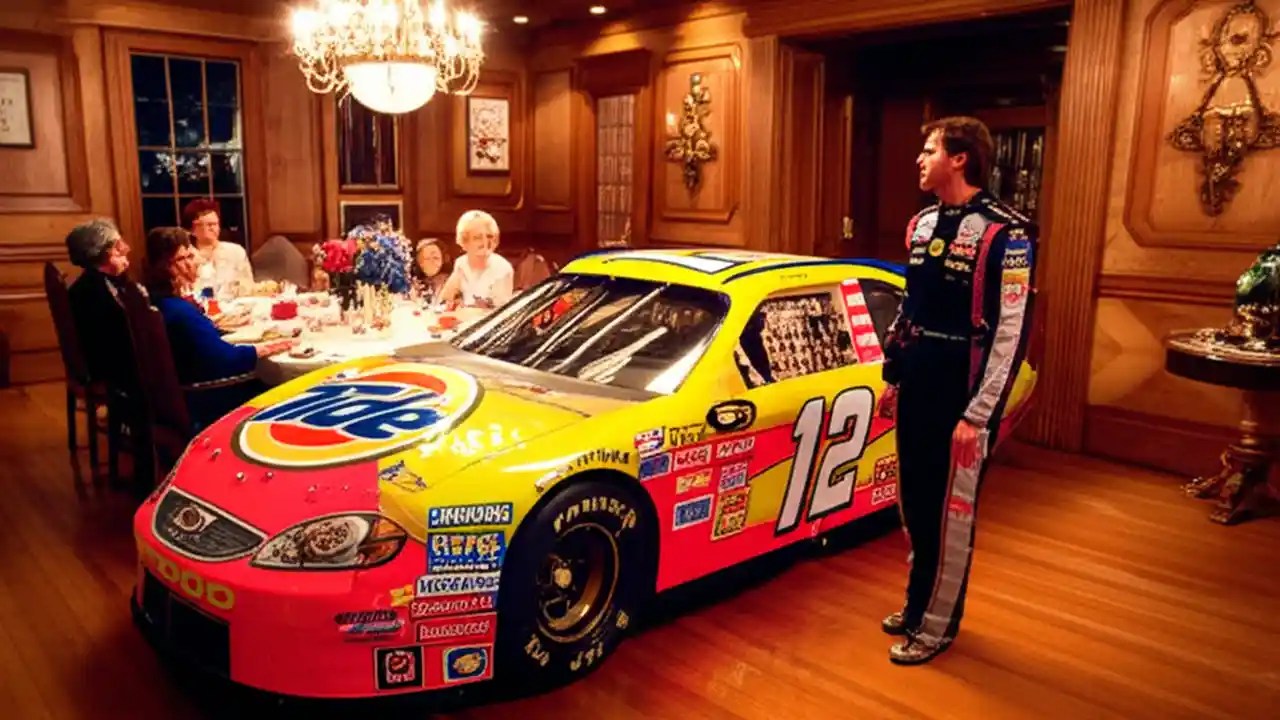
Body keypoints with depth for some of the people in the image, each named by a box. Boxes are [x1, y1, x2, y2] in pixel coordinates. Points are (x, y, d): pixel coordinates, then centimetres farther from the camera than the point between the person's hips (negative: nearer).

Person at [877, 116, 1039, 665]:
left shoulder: (1004, 234, -14)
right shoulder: (921, 224, 9)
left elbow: (1012, 332, -15)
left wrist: (979, 414, -17)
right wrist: (893, 378, 17)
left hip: (961, 395, -7)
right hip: (917, 389, 7)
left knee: (950, 513, 5)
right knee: (913, 504, 16)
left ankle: (936, 625, 20)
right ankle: (919, 602, 34)